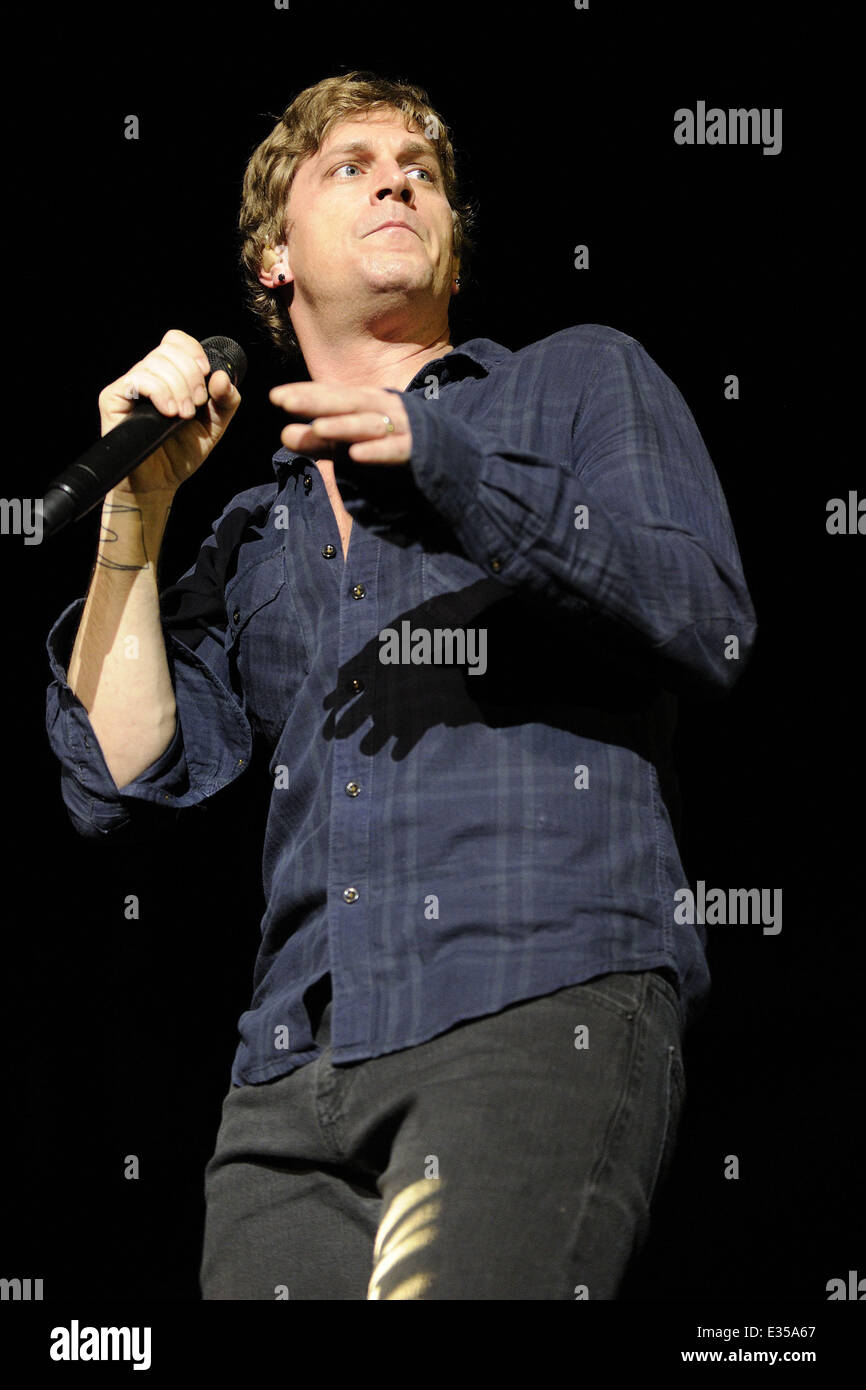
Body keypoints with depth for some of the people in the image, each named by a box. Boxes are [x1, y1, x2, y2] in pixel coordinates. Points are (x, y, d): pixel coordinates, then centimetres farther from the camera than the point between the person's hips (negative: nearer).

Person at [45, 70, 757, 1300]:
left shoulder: (580, 383, 18)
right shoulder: (253, 538, 27)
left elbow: (710, 632, 0)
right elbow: (121, 783, 15)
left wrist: (448, 465, -9)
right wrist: (137, 504, 10)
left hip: (539, 1014, -4)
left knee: (450, 1287, -29)